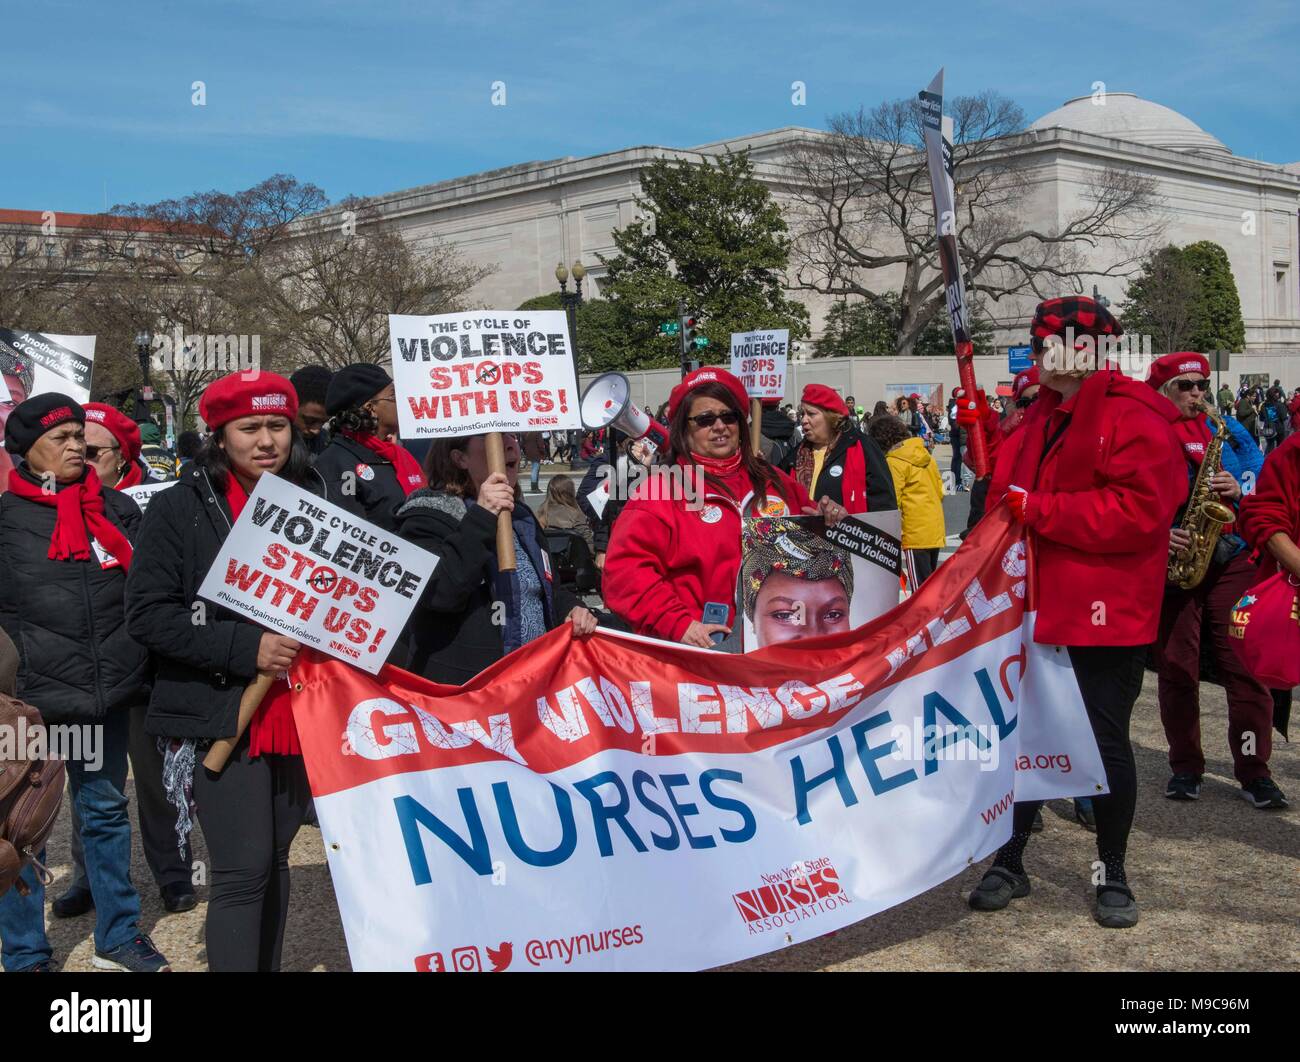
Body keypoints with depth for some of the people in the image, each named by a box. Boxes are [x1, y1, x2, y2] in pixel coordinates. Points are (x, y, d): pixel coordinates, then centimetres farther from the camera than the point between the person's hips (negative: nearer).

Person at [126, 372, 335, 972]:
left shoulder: (316, 497, 8)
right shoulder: (181, 506, -5)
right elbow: (148, 614, -11)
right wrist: (245, 649, -19)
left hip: (298, 710, 5)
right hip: (219, 714, -4)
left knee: (275, 859, 15)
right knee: (243, 869, -6)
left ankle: (268, 964, 28)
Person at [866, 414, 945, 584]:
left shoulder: (894, 462, -11)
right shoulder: (924, 453, 10)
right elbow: (940, 489, 14)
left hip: (916, 533, -8)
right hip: (936, 530, 8)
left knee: (920, 586, -4)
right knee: (930, 580, 16)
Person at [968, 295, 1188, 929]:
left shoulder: (1135, 419, -12)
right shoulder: (1041, 418, 14)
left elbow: (1136, 512, -23)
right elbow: (1009, 487, 21)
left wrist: (1039, 510, -21)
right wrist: (982, 436, 3)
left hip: (1104, 614, -7)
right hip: (1036, 606, 7)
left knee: (1106, 741, 5)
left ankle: (1113, 874, 23)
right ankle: (1009, 862, 24)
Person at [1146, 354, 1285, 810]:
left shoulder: (1228, 429, 11)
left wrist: (1240, 491, -11)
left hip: (1232, 561, 2)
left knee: (1246, 666, -2)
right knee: (1176, 669, 5)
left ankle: (1254, 770, 8)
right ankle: (1185, 767, 18)